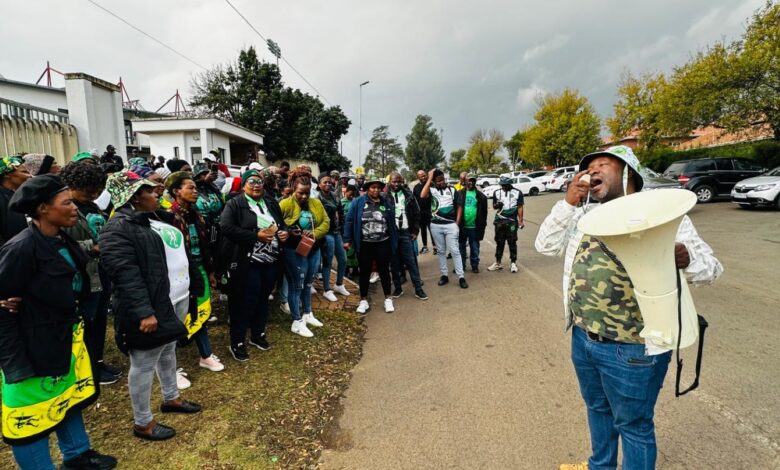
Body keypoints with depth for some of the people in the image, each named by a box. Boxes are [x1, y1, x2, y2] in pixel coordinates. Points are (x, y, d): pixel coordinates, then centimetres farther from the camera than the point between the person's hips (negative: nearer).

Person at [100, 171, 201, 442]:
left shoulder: (152, 219, 14)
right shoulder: (118, 229, -17)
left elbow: (176, 253, 21)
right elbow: (126, 275, -25)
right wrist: (144, 311, -29)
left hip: (177, 299, 10)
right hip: (152, 308, -10)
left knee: (168, 351, 24)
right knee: (144, 364, 5)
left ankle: (171, 398, 42)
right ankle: (142, 423, 22)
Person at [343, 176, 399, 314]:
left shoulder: (387, 202, 2)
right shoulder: (358, 202, -4)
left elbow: (392, 222, 5)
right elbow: (349, 221, -3)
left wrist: (394, 240, 4)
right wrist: (347, 240, -6)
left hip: (383, 243, 1)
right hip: (364, 244, -1)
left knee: (384, 270, 11)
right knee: (365, 272, 10)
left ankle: (388, 299, 25)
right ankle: (363, 300, 24)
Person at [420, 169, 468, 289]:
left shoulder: (452, 190, 5)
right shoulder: (432, 190, 1)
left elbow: (459, 206, 8)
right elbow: (422, 195, -22)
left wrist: (457, 223, -2)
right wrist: (429, 179, -16)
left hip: (450, 225, -1)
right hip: (436, 225, 1)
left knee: (455, 251, -1)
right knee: (441, 251, 11)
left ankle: (461, 277, 2)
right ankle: (444, 275, 21)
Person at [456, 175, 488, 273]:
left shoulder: (481, 196, 2)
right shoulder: (459, 194, -3)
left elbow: (484, 212, 4)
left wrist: (483, 225, 0)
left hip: (475, 227, 0)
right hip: (462, 226, 0)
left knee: (475, 248, 10)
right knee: (461, 247, 11)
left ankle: (475, 265, 22)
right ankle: (461, 265, 23)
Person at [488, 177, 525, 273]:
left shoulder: (517, 193, 1)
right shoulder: (497, 192, 9)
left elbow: (520, 207, 3)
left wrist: (520, 220, -3)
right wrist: (497, 205, -9)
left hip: (512, 221, -3)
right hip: (499, 221, 3)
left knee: (512, 242, 2)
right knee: (499, 242, 8)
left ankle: (513, 263, 12)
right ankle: (498, 263, 17)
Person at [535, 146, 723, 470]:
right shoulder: (585, 215, 7)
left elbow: (711, 267, -8)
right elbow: (545, 246, 2)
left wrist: (685, 258, -33)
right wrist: (568, 203, -9)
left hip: (631, 348, -6)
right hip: (582, 338, 6)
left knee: (633, 424, 14)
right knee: (597, 408, 27)